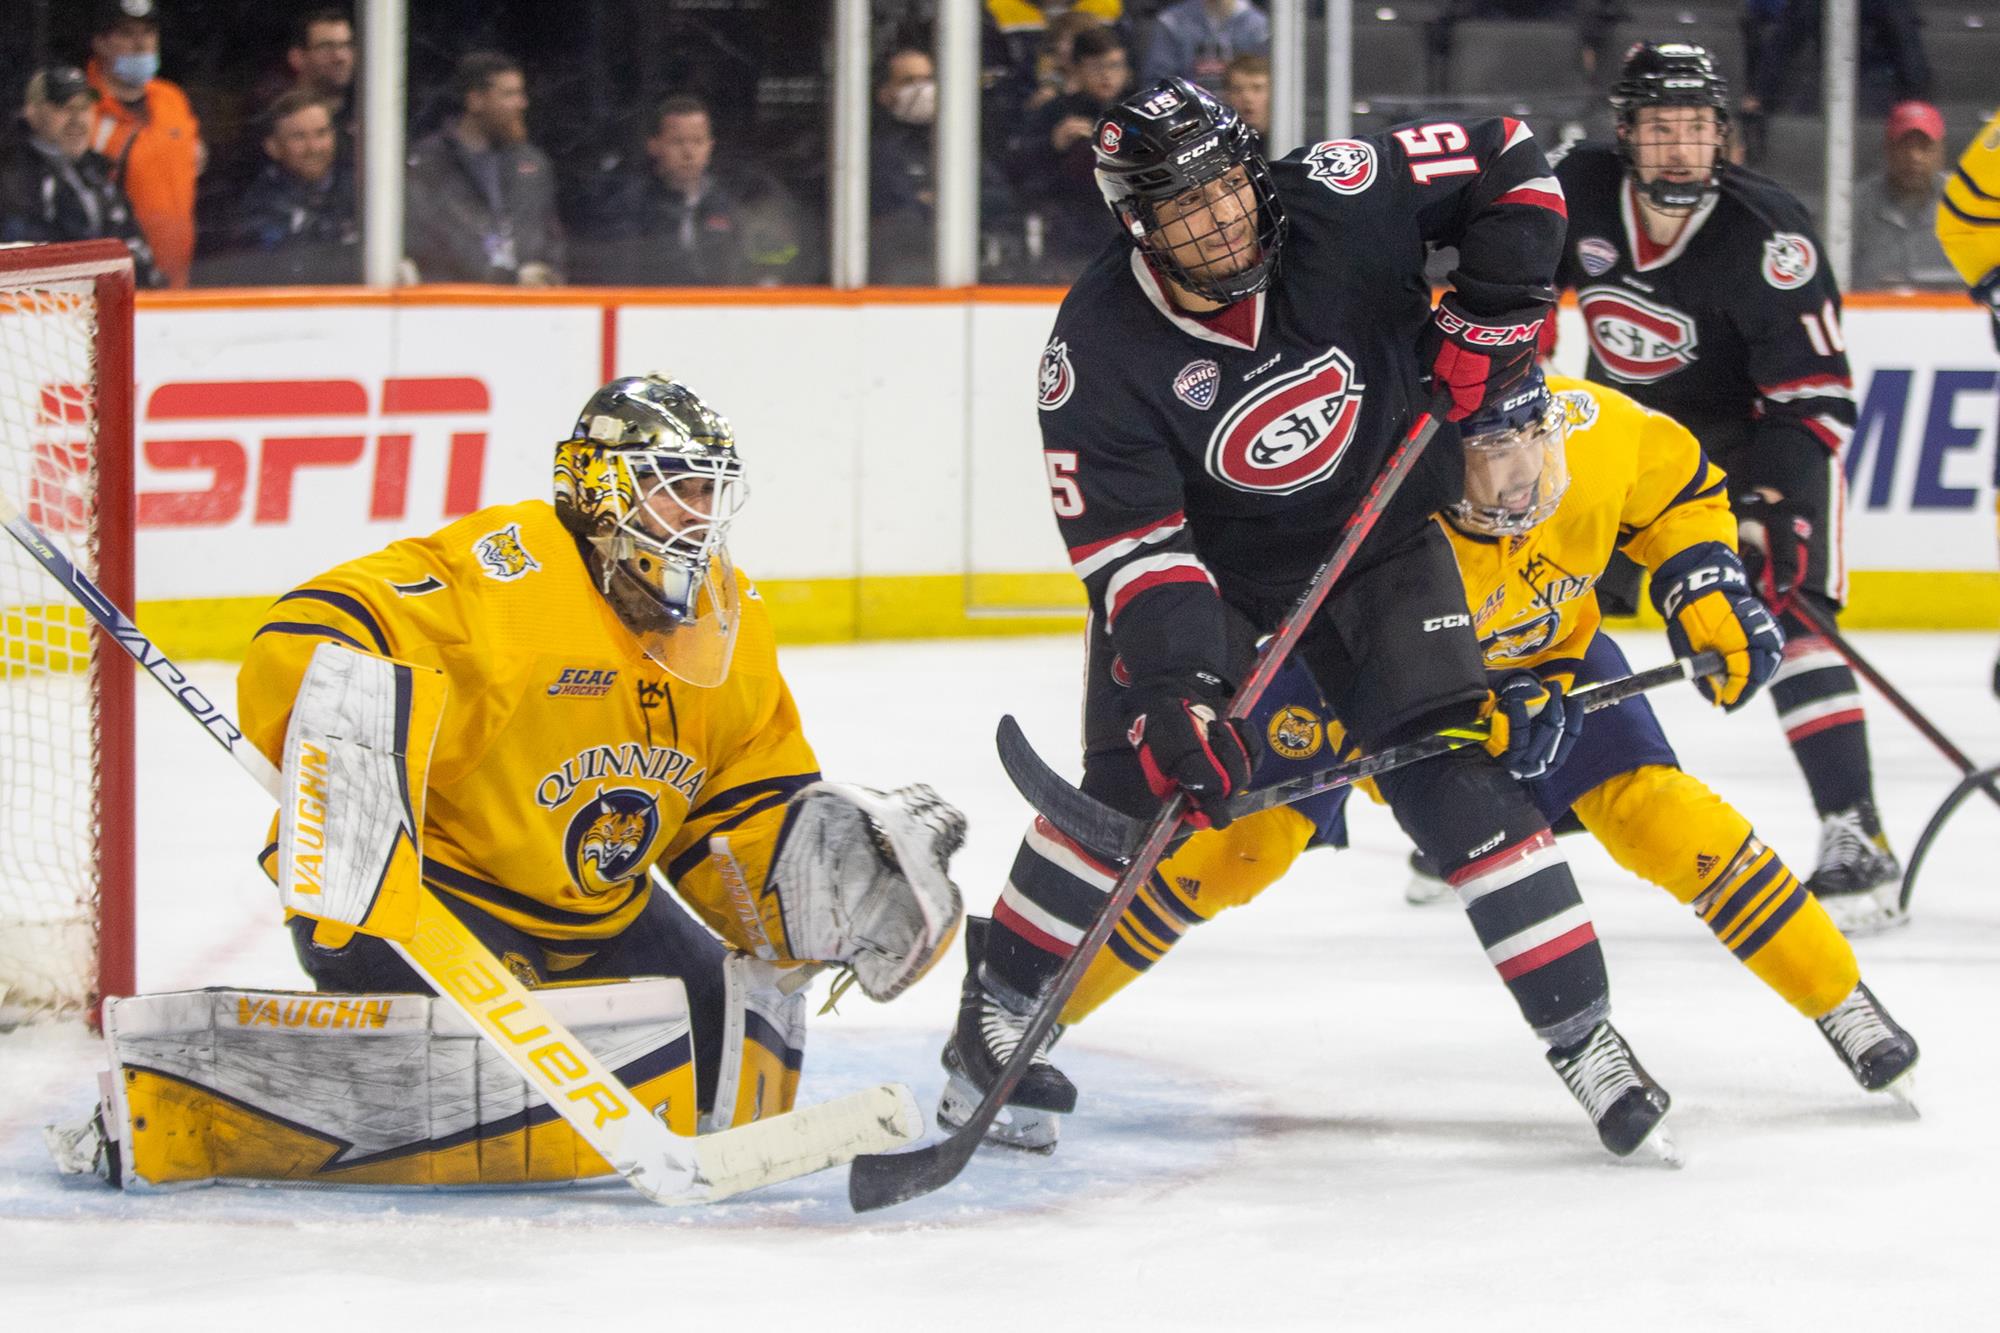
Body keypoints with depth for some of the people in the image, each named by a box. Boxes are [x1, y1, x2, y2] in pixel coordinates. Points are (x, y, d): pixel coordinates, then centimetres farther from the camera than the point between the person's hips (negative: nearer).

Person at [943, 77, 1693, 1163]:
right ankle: (994, 1021, 5)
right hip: (1207, 559, -1)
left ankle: (1581, 1031, -4)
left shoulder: (1342, 200, -24)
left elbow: (1508, 165, -11)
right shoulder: (1101, 347, -25)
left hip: (1376, 538, 1)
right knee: (1135, 784, -12)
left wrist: (1491, 316, -16)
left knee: (1449, 770, -11)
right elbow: (1128, 542, -26)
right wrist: (1176, 686, -36)